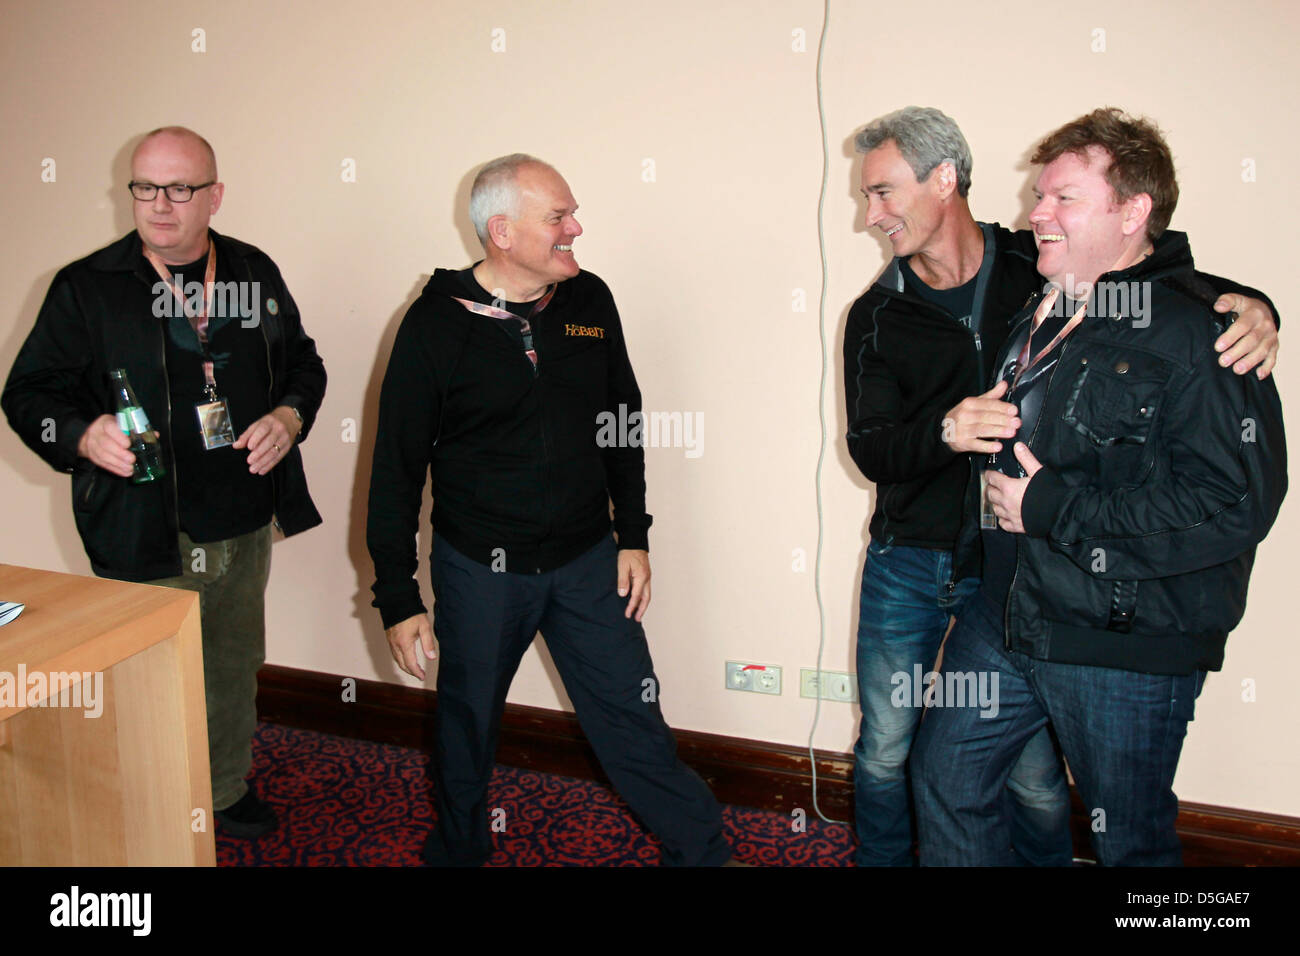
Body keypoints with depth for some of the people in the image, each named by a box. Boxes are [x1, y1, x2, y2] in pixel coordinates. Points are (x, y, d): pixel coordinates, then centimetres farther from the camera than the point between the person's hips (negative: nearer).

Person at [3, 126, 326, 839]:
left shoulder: (255, 272, 6)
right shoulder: (85, 287, -5)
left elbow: (303, 364, 16)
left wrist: (289, 417, -5)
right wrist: (84, 436, -23)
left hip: (246, 529, 4)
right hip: (145, 539, -4)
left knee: (235, 668, 19)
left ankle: (227, 791, 41)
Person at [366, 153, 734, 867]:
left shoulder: (589, 301, 0)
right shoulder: (436, 323, -11)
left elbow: (622, 425, 11)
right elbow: (396, 469, -7)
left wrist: (633, 536, 8)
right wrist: (397, 598, -7)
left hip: (587, 563, 2)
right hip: (480, 569, -2)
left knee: (632, 721, 6)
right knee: (467, 727, 16)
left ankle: (702, 849, 23)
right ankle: (456, 849, 41)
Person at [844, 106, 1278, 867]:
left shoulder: (1045, 268, -2)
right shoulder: (877, 317, 1)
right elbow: (871, 448, -7)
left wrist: (1252, 306, -17)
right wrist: (945, 432, -28)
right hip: (907, 566, 2)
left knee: (1036, 777, 7)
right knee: (885, 755, 14)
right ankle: (882, 860, 38)